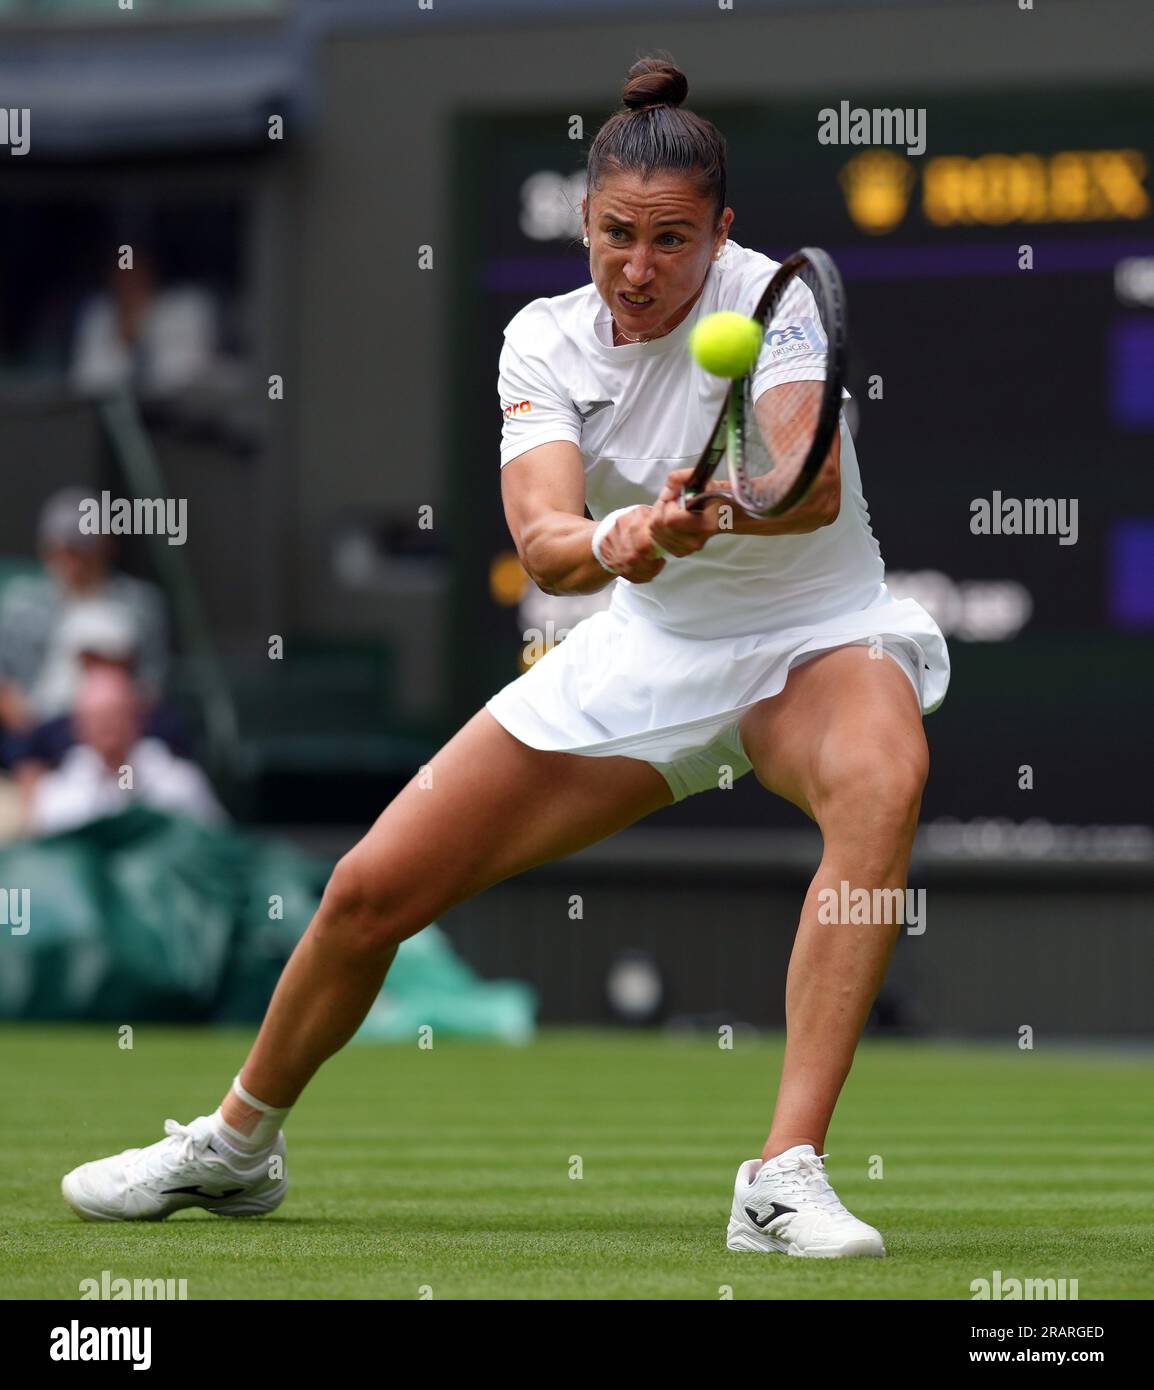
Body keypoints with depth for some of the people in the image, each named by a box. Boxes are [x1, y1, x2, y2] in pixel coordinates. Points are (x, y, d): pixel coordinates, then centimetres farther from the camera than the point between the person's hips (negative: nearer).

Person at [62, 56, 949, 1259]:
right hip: (644, 650, 4)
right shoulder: (546, 340, -9)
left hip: (810, 641, -4)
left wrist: (717, 509, -58)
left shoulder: (773, 299, -20)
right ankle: (238, 1146, 30)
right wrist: (615, 541, -49)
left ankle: (784, 1180, -44)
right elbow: (542, 544, -26)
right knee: (373, 889, 1)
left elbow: (818, 488, -37)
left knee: (883, 780, -40)